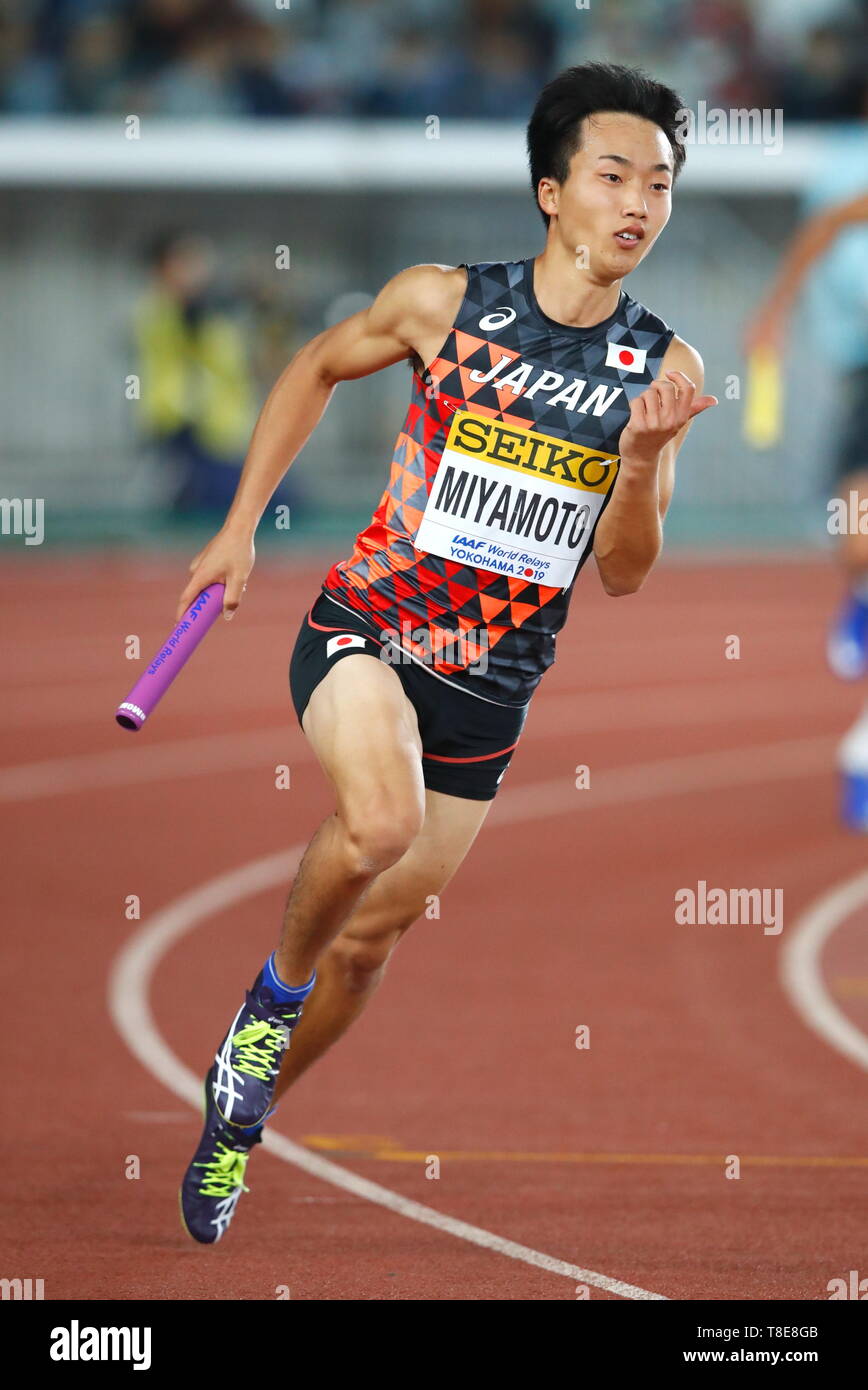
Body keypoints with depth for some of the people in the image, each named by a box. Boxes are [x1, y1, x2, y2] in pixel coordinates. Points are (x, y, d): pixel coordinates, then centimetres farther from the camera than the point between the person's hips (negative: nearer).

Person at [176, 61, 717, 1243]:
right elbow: (319, 367, 11)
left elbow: (622, 573, 0)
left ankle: (242, 1112, 36)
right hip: (366, 627, -3)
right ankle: (276, 989, -5)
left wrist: (641, 460, -20)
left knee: (371, 938, 12)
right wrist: (241, 525, 7)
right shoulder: (443, 301, -8)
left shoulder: (665, 369, -3)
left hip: (490, 690, 3)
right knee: (380, 819, -34)